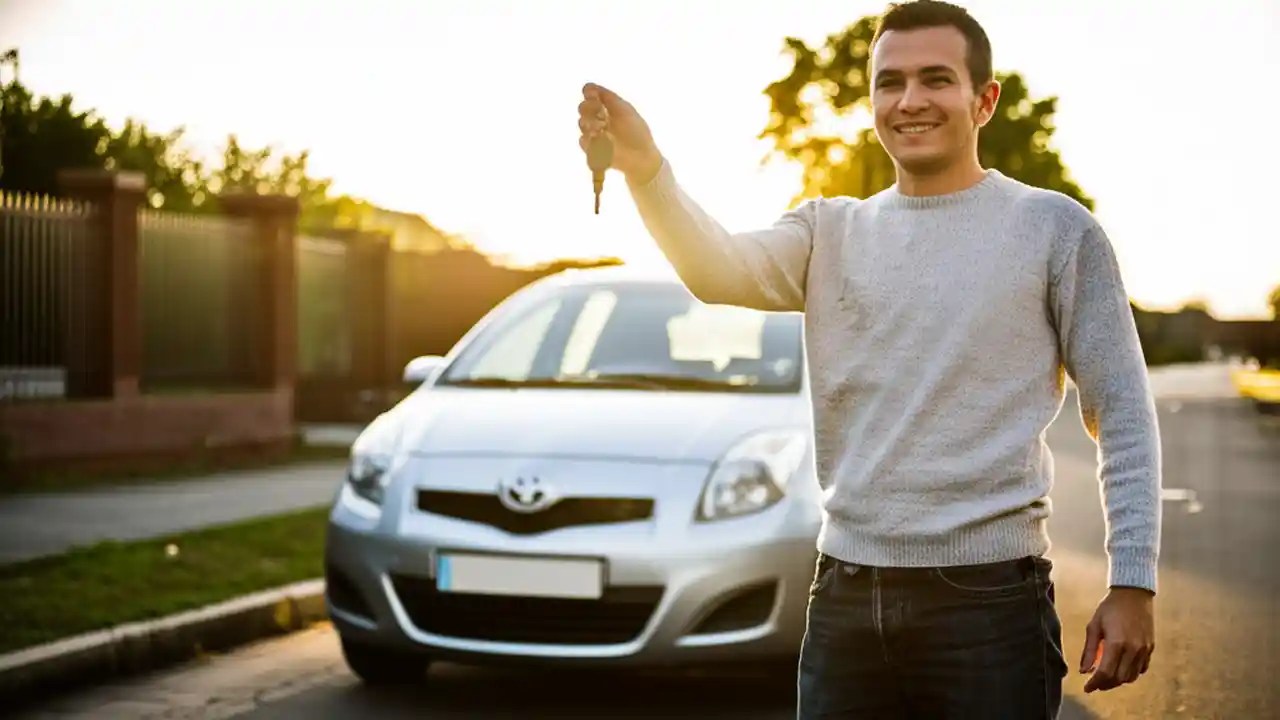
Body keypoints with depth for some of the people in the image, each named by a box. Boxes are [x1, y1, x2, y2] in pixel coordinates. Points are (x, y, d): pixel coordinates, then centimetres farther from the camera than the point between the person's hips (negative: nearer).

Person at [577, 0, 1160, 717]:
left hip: (990, 601, -3)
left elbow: (1123, 414, 0)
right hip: (846, 599, 3)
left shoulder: (1054, 229, 2)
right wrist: (644, 170, -27)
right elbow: (719, 269, -9)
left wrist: (1133, 583, -7)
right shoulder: (832, 232, 11)